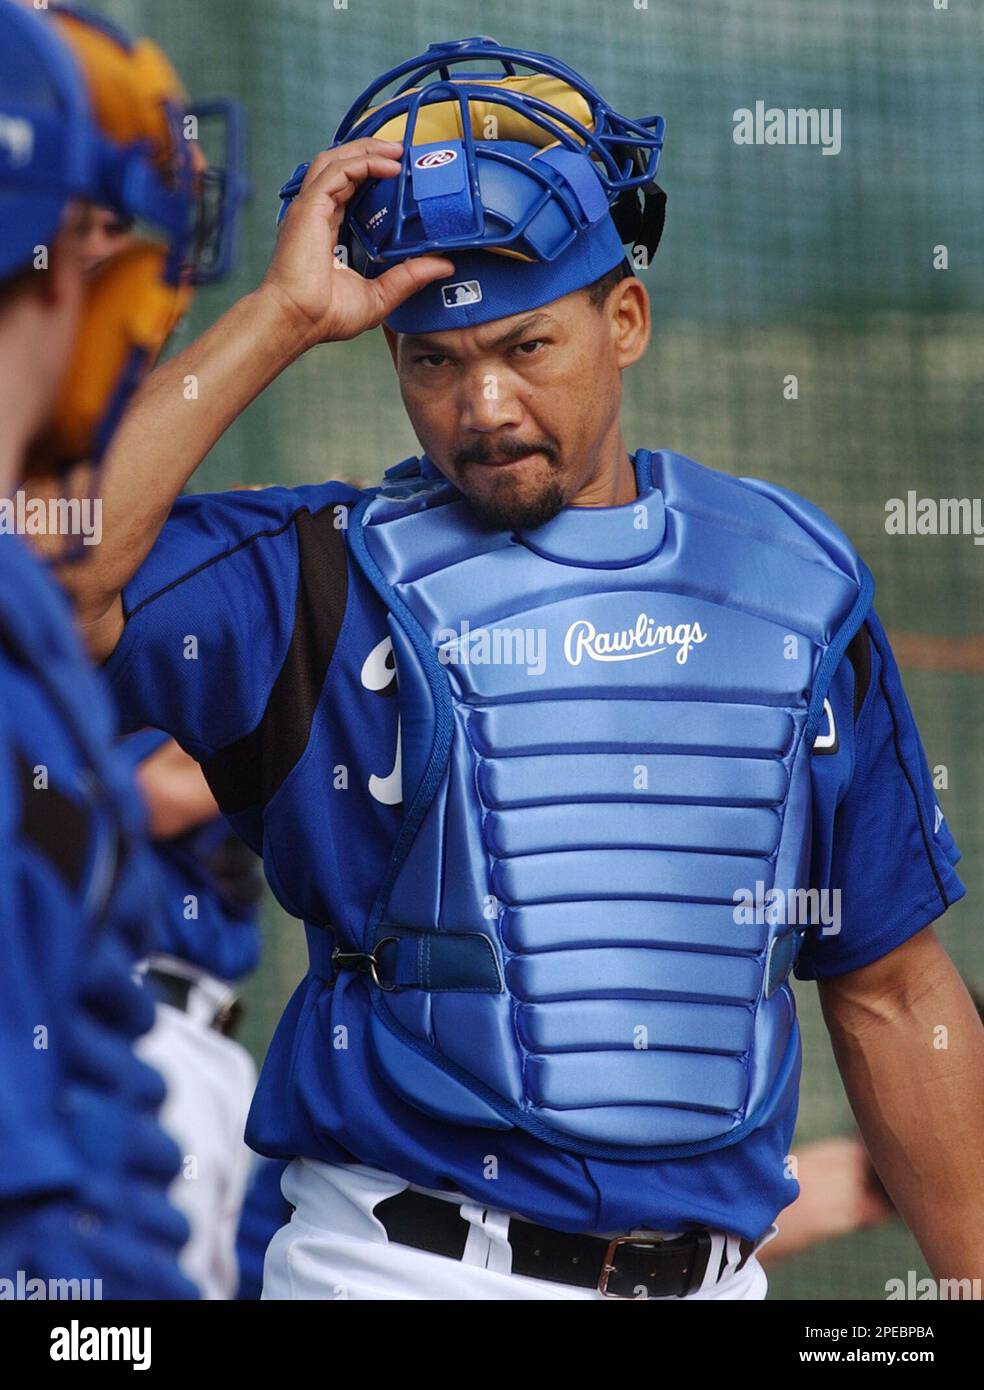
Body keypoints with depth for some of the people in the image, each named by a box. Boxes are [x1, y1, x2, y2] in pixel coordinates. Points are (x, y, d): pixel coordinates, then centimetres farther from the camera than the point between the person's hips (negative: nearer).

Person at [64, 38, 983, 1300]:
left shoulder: (792, 580, 10)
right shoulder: (331, 581, 1)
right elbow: (44, 575, -19)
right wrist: (278, 320, -14)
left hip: (712, 1272, 3)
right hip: (409, 1265, -3)